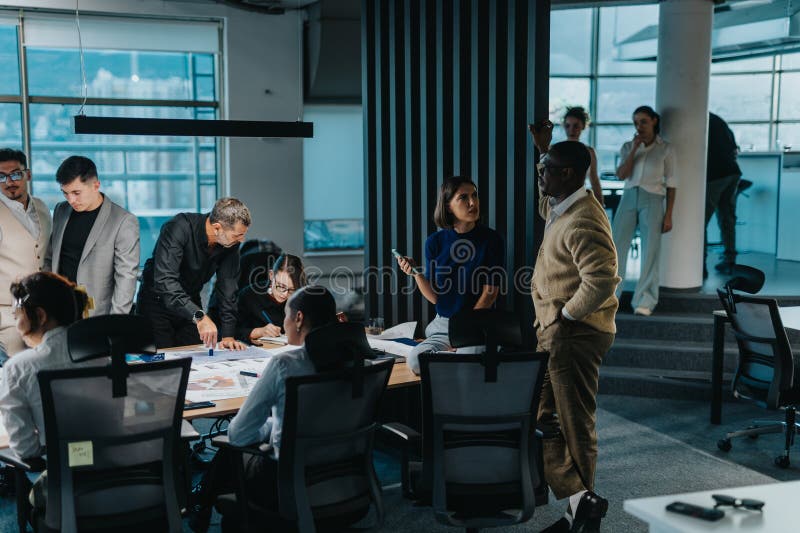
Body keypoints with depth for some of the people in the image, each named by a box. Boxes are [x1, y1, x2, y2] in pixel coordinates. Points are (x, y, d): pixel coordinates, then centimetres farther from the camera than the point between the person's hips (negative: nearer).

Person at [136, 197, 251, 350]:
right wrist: (199, 316, -51)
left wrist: (227, 335, -19)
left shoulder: (231, 244, -13)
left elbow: (227, 289, -10)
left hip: (191, 302, 5)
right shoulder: (178, 228, -31)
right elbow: (165, 280, -41)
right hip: (157, 301, -5)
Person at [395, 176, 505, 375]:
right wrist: (416, 274, -15)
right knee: (416, 360, -24)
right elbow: (434, 297, 3)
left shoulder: (491, 239, -4)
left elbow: (490, 293, -6)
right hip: (443, 326, 3)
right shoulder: (435, 242, 3)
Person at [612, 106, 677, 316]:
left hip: (652, 201, -2)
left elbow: (671, 183, 4)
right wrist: (634, 149, -10)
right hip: (629, 198, 2)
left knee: (650, 251, -4)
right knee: (616, 248, -1)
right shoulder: (628, 147, 10)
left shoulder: (666, 149, 4)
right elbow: (621, 175, -3)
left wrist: (668, 215, -2)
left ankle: (644, 301, 0)